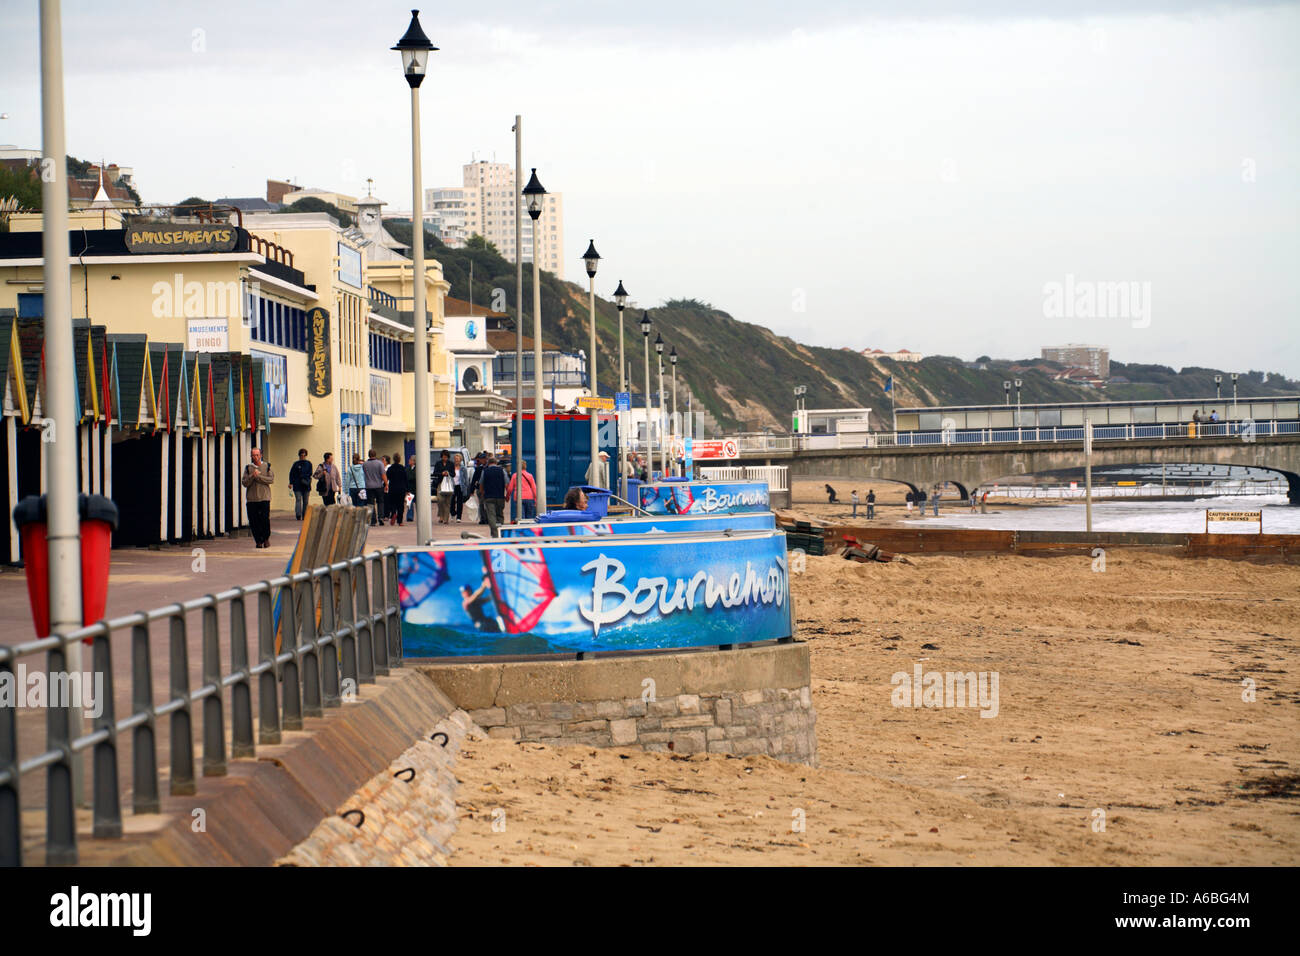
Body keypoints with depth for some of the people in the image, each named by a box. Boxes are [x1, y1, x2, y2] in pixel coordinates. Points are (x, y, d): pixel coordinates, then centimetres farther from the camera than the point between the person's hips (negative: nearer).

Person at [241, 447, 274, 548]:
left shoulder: (267, 466, 7)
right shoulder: (248, 468, 9)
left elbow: (271, 480, -5)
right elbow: (244, 483, 1)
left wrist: (258, 477, -11)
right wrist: (253, 476, -14)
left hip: (264, 498, -1)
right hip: (252, 498, 2)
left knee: (265, 520, -8)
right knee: (253, 521, -2)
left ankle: (266, 539, 12)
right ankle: (258, 541, 12)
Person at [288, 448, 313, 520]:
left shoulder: (308, 464, 10)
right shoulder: (296, 464, 5)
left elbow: (310, 473, 6)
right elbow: (291, 473, 2)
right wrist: (291, 483, -7)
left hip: (306, 485, 2)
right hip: (297, 485, -2)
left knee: (305, 501, 4)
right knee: (298, 500, -11)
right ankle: (298, 515, -19)